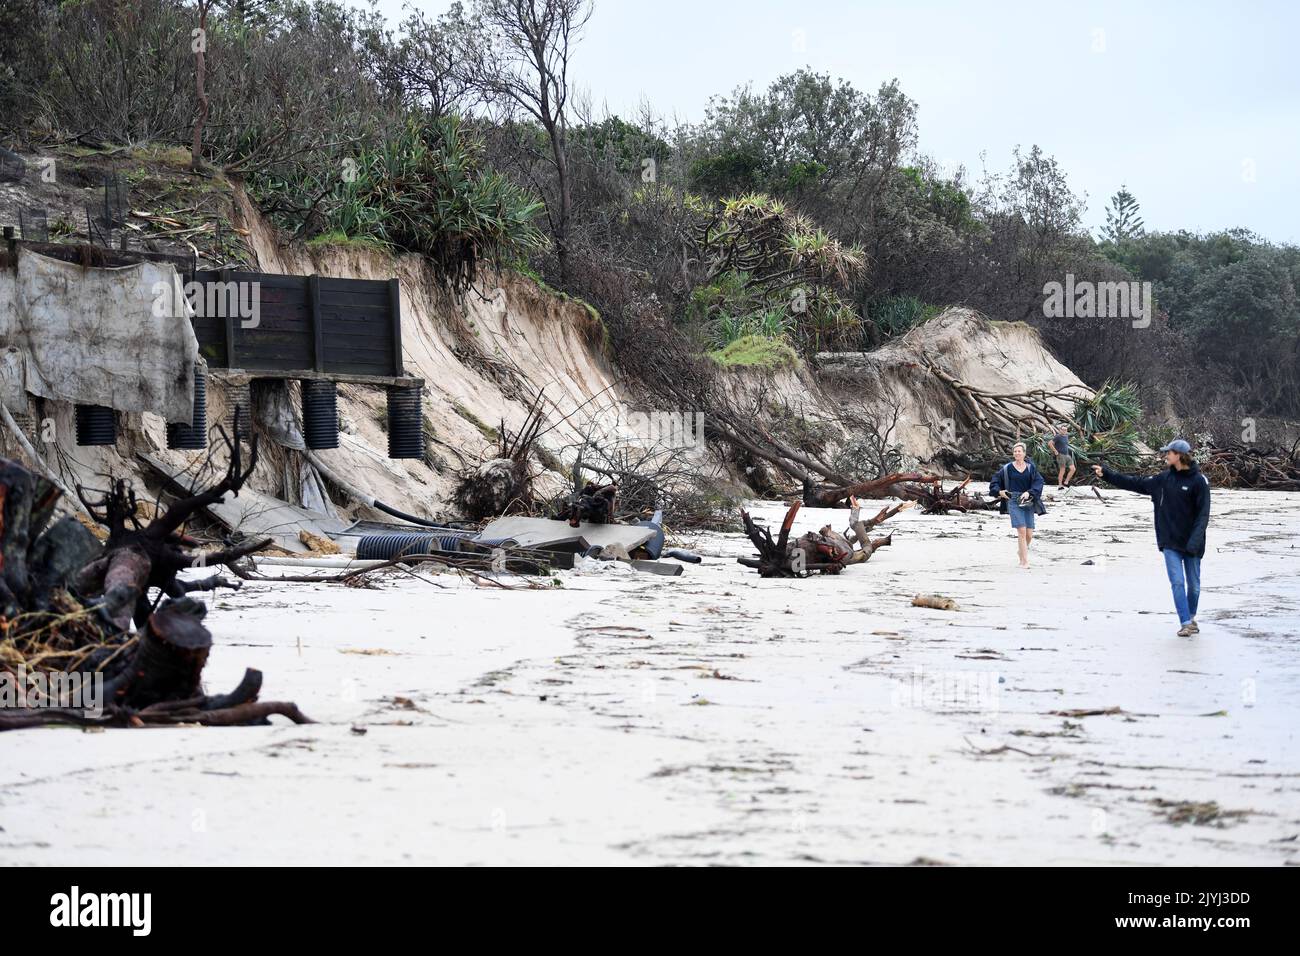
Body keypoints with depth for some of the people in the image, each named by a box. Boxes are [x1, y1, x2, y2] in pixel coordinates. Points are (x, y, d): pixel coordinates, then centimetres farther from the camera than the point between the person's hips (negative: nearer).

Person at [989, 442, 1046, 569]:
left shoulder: (1031, 467, 6)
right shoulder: (1007, 468, 4)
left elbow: (1038, 482, -3)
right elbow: (995, 481, 15)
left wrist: (1029, 493, -16)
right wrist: (999, 491, -1)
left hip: (1028, 502, 2)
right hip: (1013, 502, -2)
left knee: (1029, 534, 0)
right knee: (1022, 531, -16)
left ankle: (1021, 550, 33)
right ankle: (1025, 561, -13)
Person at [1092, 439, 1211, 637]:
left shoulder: (1198, 481, -8)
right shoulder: (1164, 479, 5)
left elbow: (1203, 514, -11)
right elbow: (1135, 484, 12)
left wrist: (1195, 541, -20)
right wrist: (1106, 474, 11)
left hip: (1191, 545, -3)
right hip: (1170, 542, 3)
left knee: (1193, 584, 9)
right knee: (1177, 582, -9)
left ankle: (1191, 617, 31)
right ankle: (1185, 623, -8)